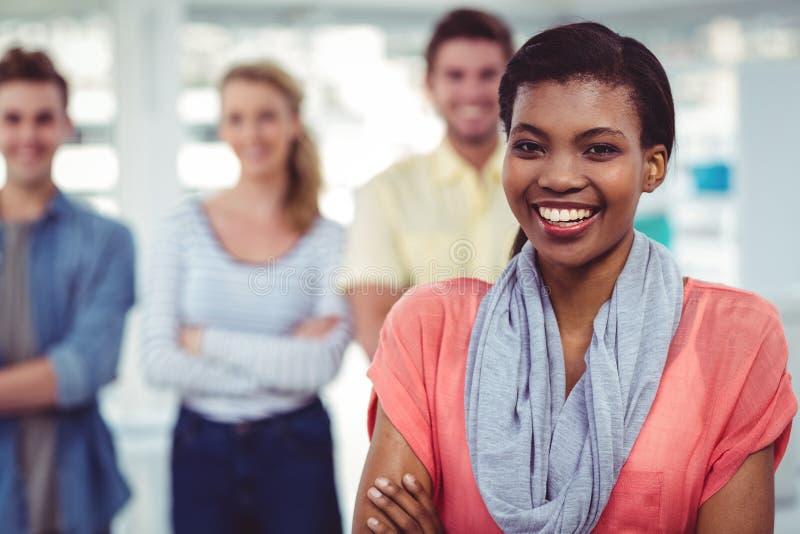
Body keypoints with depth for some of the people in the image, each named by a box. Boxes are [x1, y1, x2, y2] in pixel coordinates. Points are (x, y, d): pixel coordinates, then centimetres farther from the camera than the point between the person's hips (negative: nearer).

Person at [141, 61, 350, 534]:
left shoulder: (328, 239, -3)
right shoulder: (187, 225, 0)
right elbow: (159, 362, -7)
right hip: (201, 451, 1)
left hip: (296, 452, -1)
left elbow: (323, 365, -15)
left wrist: (206, 340, -11)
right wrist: (279, 365, -12)